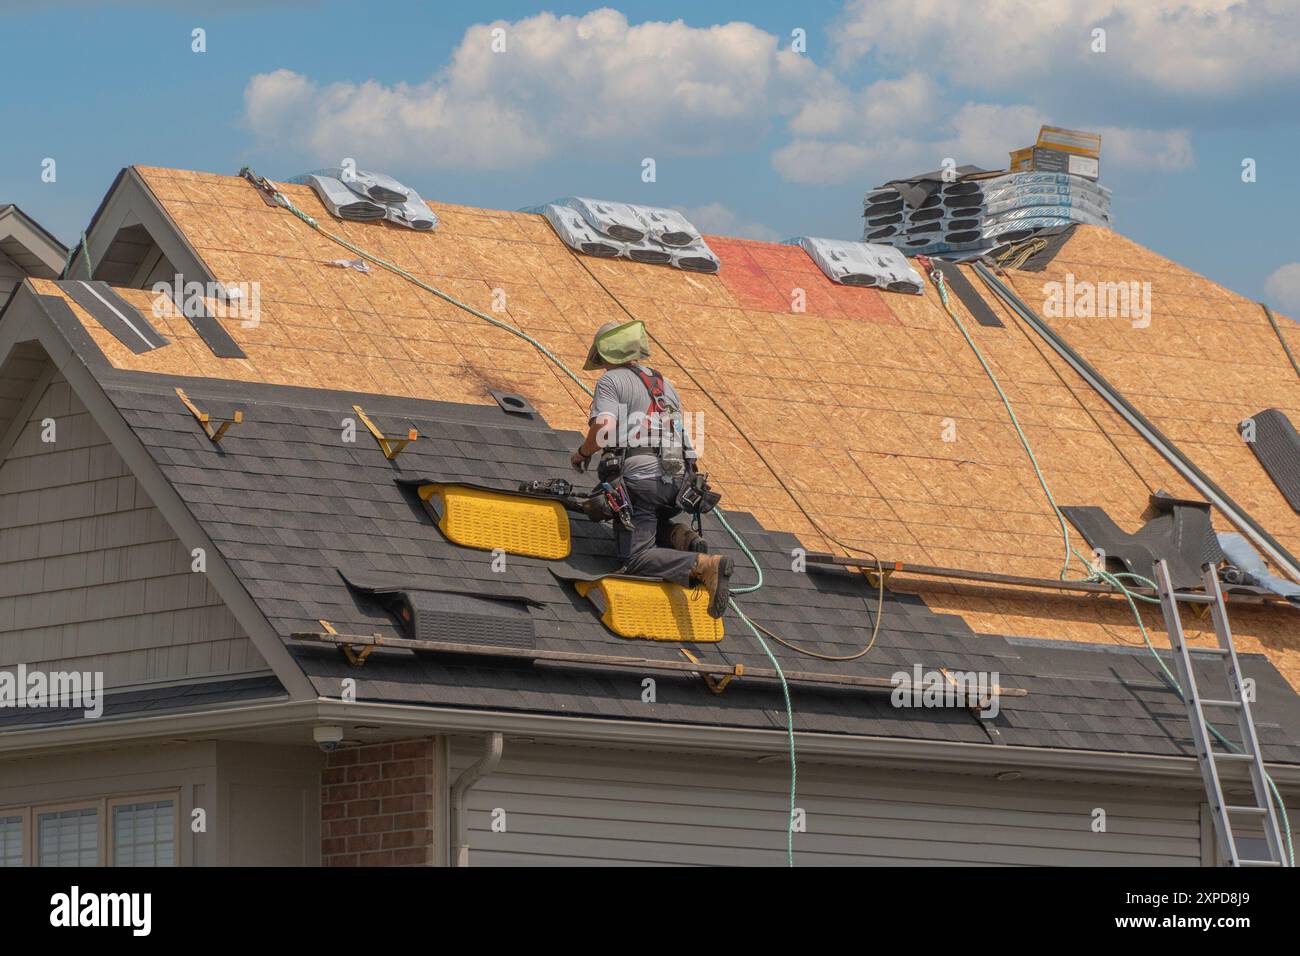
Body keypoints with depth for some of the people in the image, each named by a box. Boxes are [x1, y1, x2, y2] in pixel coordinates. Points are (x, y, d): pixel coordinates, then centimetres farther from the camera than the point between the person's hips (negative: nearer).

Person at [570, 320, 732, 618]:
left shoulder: (611, 381, 0)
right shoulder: (665, 385, 23)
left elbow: (604, 428, -16)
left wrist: (582, 453, 2)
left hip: (639, 479, -7)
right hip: (677, 480, 7)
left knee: (636, 558, -8)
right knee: (657, 524, 34)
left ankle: (704, 565, -31)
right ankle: (684, 539, -2)